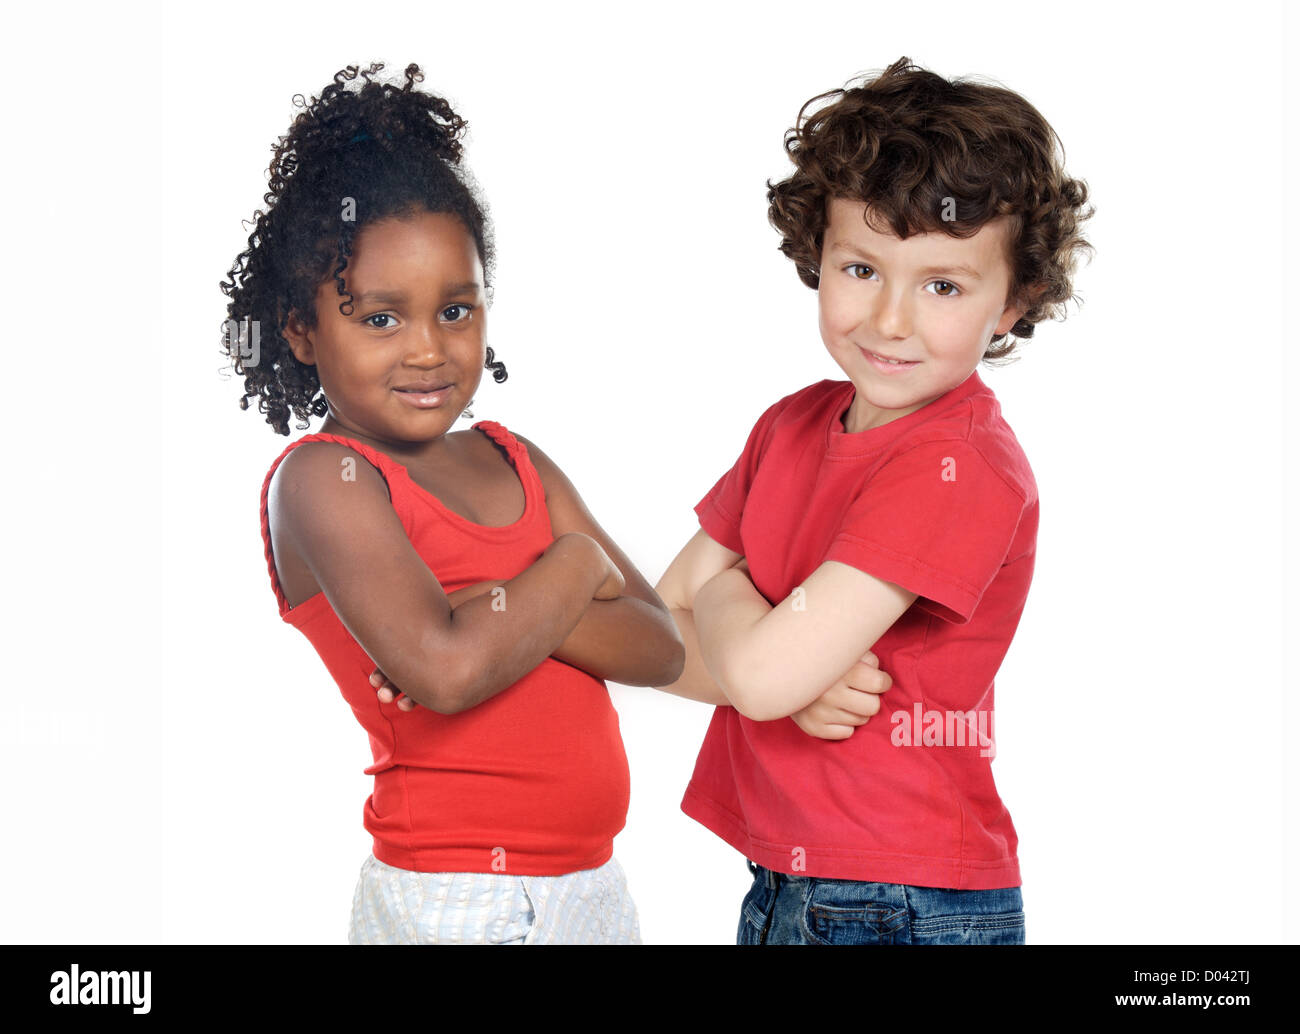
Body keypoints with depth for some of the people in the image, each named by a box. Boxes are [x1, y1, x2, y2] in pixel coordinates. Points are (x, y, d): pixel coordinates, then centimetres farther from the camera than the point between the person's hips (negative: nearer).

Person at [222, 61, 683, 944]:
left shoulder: (514, 462, 8)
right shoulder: (320, 479, -10)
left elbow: (660, 648, 1)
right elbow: (445, 668, -25)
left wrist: (504, 611, -16)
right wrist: (572, 567, -8)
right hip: (455, 900, -6)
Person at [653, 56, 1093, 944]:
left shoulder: (963, 469, -19)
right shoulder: (794, 425, 4)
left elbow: (763, 671, -24)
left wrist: (724, 592, -4)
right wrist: (794, 676, -15)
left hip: (914, 911, -6)